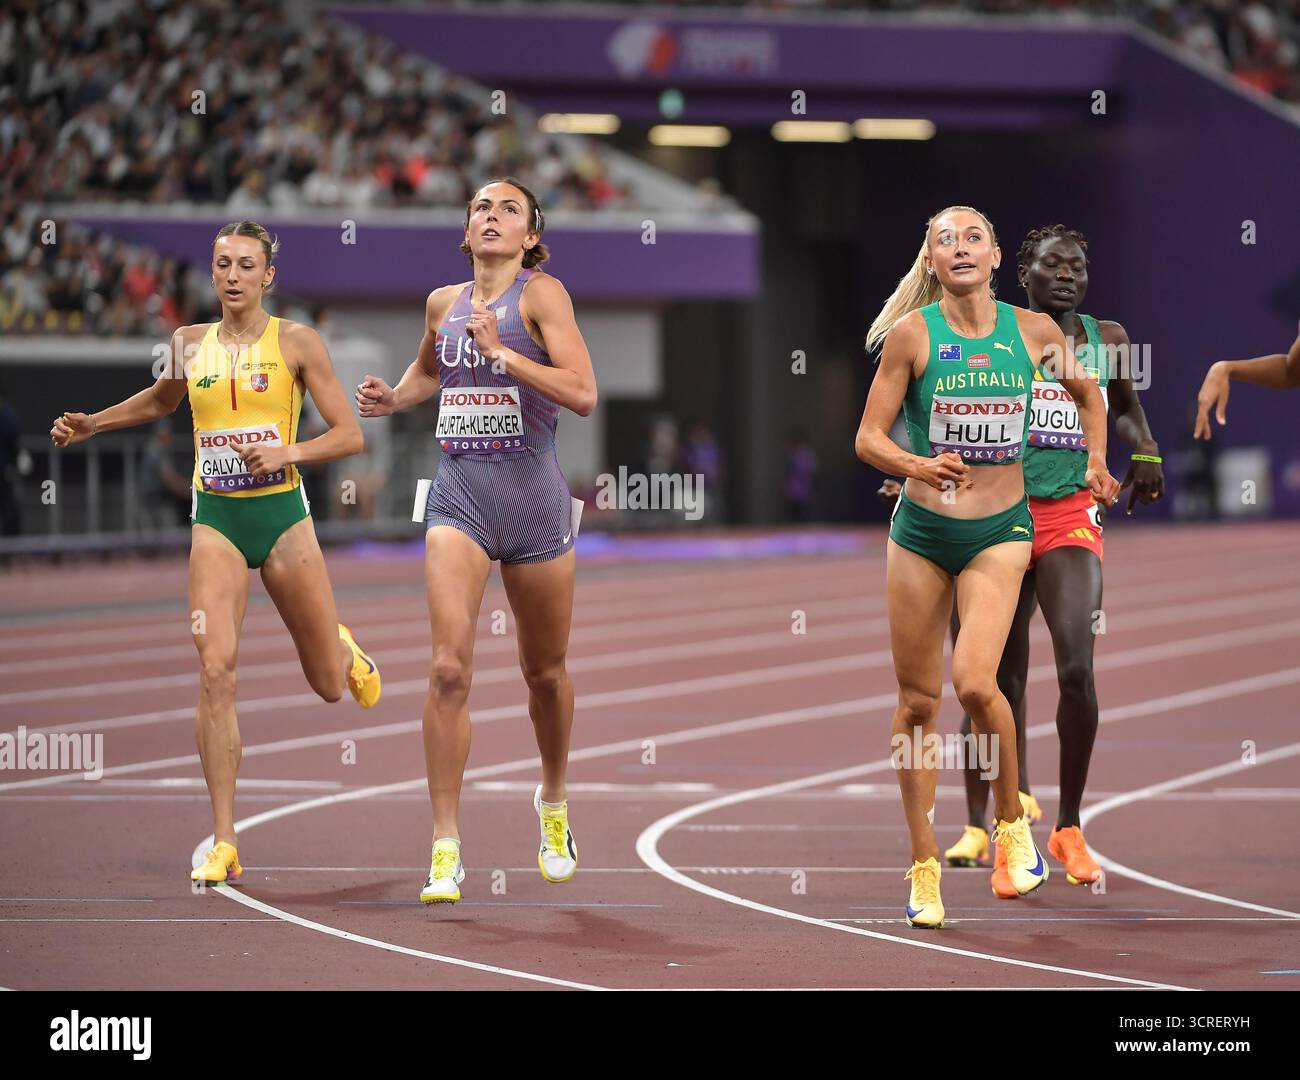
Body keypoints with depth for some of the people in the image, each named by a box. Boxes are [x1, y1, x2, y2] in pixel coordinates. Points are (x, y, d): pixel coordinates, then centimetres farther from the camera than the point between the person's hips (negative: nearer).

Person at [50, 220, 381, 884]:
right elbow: (161, 400, 29)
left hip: (282, 516, -1)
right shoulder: (190, 344, 6)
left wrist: (287, 452, -19)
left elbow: (349, 435, -5)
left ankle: (345, 651, 49)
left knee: (329, 684, 7)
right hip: (215, 520, 1)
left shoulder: (295, 342, -3)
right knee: (215, 670, -16)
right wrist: (92, 425, 20)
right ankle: (224, 842, -13)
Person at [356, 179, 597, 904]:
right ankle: (447, 845, -11)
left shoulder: (541, 294, -5)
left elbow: (583, 393, -16)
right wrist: (394, 398, 13)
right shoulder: (444, 303, 10)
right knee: (450, 666, -13)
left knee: (545, 671, 12)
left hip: (533, 496, -2)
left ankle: (554, 801, 40)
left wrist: (502, 351, -21)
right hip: (459, 496, 2)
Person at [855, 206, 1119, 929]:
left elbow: (1086, 390, 21)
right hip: (922, 531, 0)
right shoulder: (911, 334, -6)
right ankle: (924, 862, 15)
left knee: (975, 683, -19)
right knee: (919, 699, 3)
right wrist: (918, 467, -25)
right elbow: (869, 439, -8)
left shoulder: (1033, 331, 0)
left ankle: (1013, 821, 5)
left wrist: (1097, 461, 13)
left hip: (1000, 532, 0)